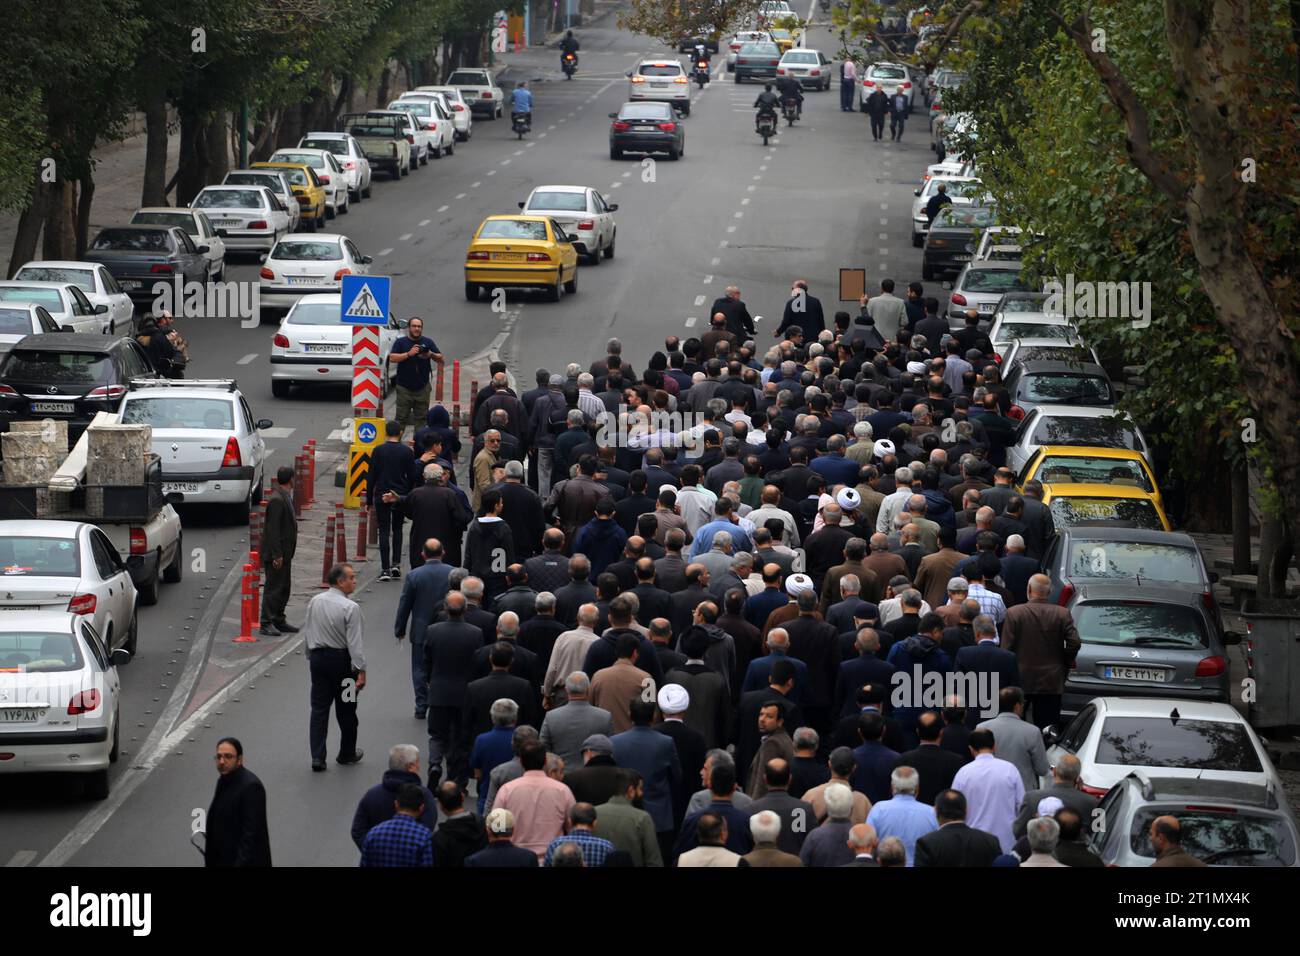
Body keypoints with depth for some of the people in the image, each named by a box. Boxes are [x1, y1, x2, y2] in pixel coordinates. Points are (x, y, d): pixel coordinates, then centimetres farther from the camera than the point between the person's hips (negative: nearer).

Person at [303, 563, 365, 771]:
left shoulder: (314, 603, 1)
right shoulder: (350, 608, -17)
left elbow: (306, 633, 9)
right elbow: (355, 642, -18)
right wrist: (361, 670, -15)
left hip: (317, 657, 5)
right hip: (341, 659, -5)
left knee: (319, 708, 6)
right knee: (346, 709, 11)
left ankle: (317, 756, -2)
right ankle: (347, 753, 25)